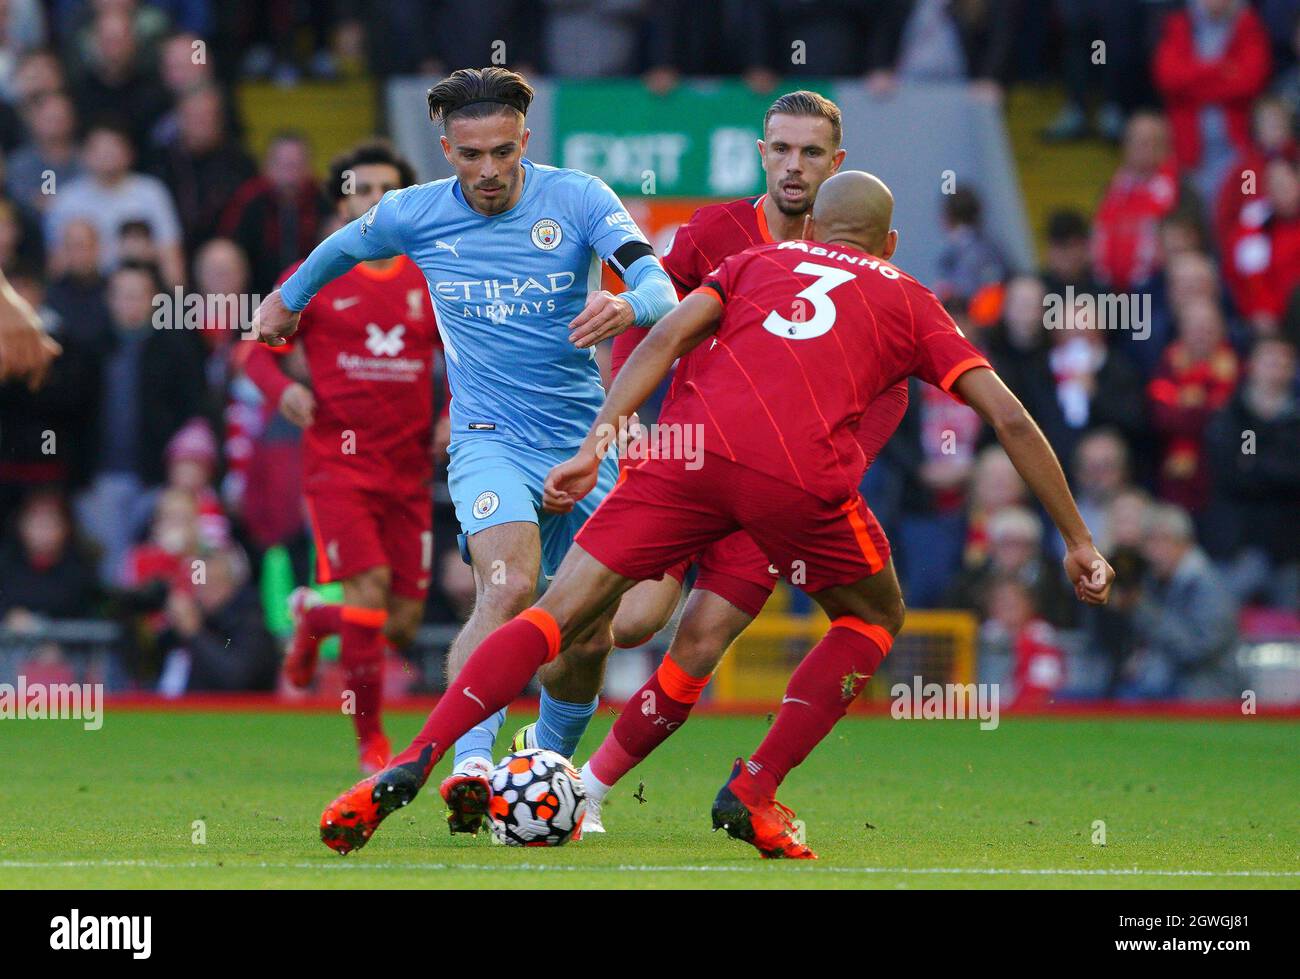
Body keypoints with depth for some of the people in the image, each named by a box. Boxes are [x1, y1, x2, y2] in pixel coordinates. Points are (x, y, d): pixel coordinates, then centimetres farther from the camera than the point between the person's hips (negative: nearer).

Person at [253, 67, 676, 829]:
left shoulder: (577, 199, -6)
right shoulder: (414, 216, -2)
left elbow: (660, 286, -19)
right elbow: (346, 246, 21)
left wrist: (627, 306, -42)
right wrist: (290, 297, 37)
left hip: (584, 441, 2)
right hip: (490, 441, -2)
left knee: (591, 635, 6)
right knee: (511, 590, -29)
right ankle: (472, 766, -37)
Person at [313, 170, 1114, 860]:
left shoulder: (759, 261, 30)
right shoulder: (911, 302, 28)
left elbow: (669, 335, 11)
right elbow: (1010, 418, 20)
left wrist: (597, 445, 5)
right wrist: (1079, 541, 25)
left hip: (694, 445, 1)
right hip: (802, 473, -1)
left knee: (562, 612, 4)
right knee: (876, 621, 25)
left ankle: (414, 763, -12)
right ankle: (754, 791, 12)